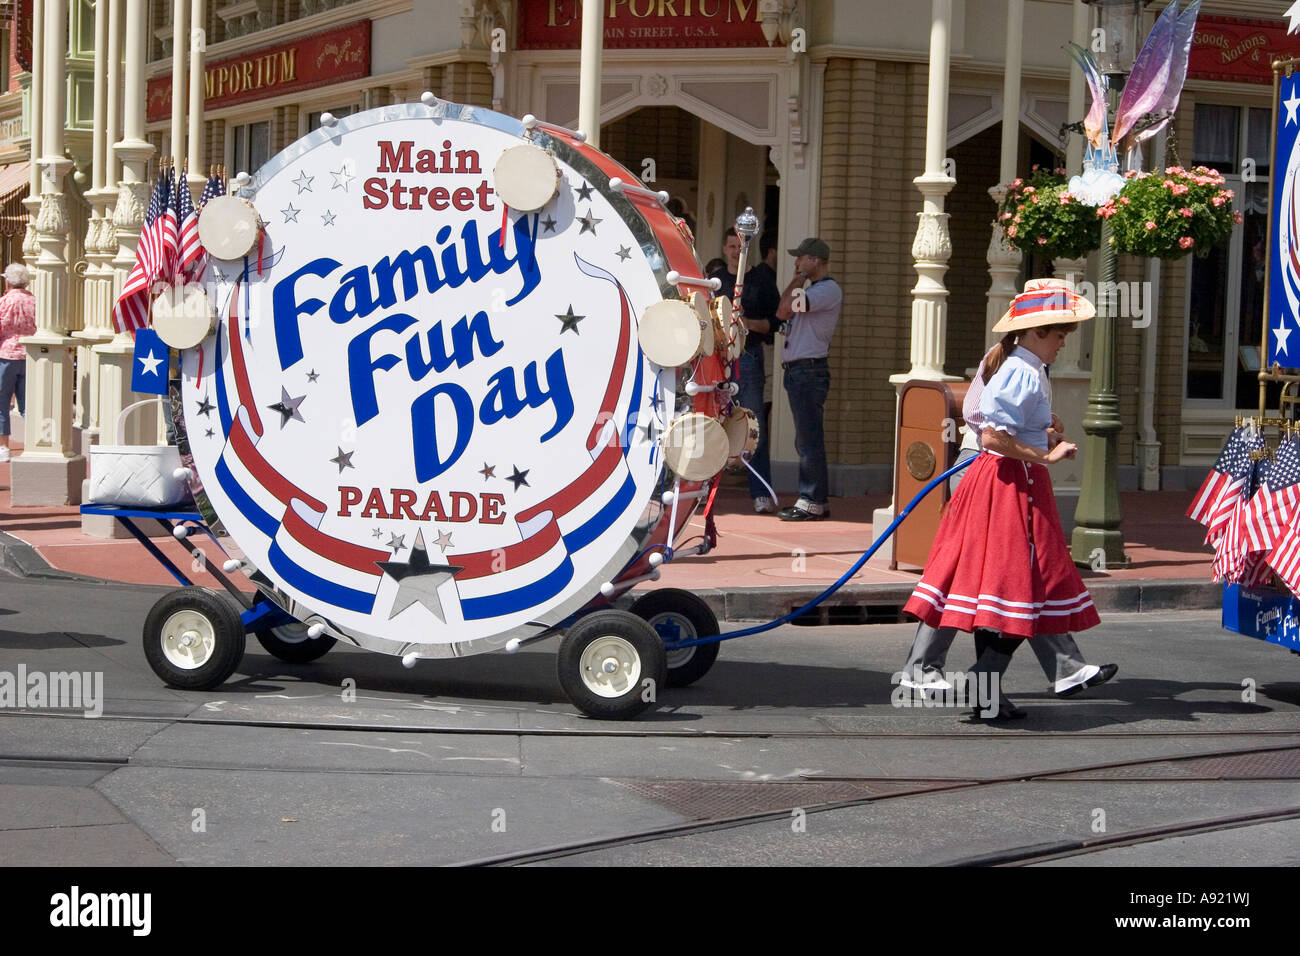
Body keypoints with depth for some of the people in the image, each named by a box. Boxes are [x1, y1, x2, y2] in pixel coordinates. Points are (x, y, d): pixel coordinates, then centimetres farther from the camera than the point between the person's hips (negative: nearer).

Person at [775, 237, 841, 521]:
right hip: (798, 371, 11)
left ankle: (812, 502, -8)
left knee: (809, 439, -9)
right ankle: (818, 501, 17)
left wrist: (798, 279, -6)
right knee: (806, 440, 12)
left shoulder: (828, 289, -11)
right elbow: (783, 313, 17)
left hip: (809, 370, -11)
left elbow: (787, 307, -20)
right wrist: (798, 280, 16)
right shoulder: (811, 290, 22)